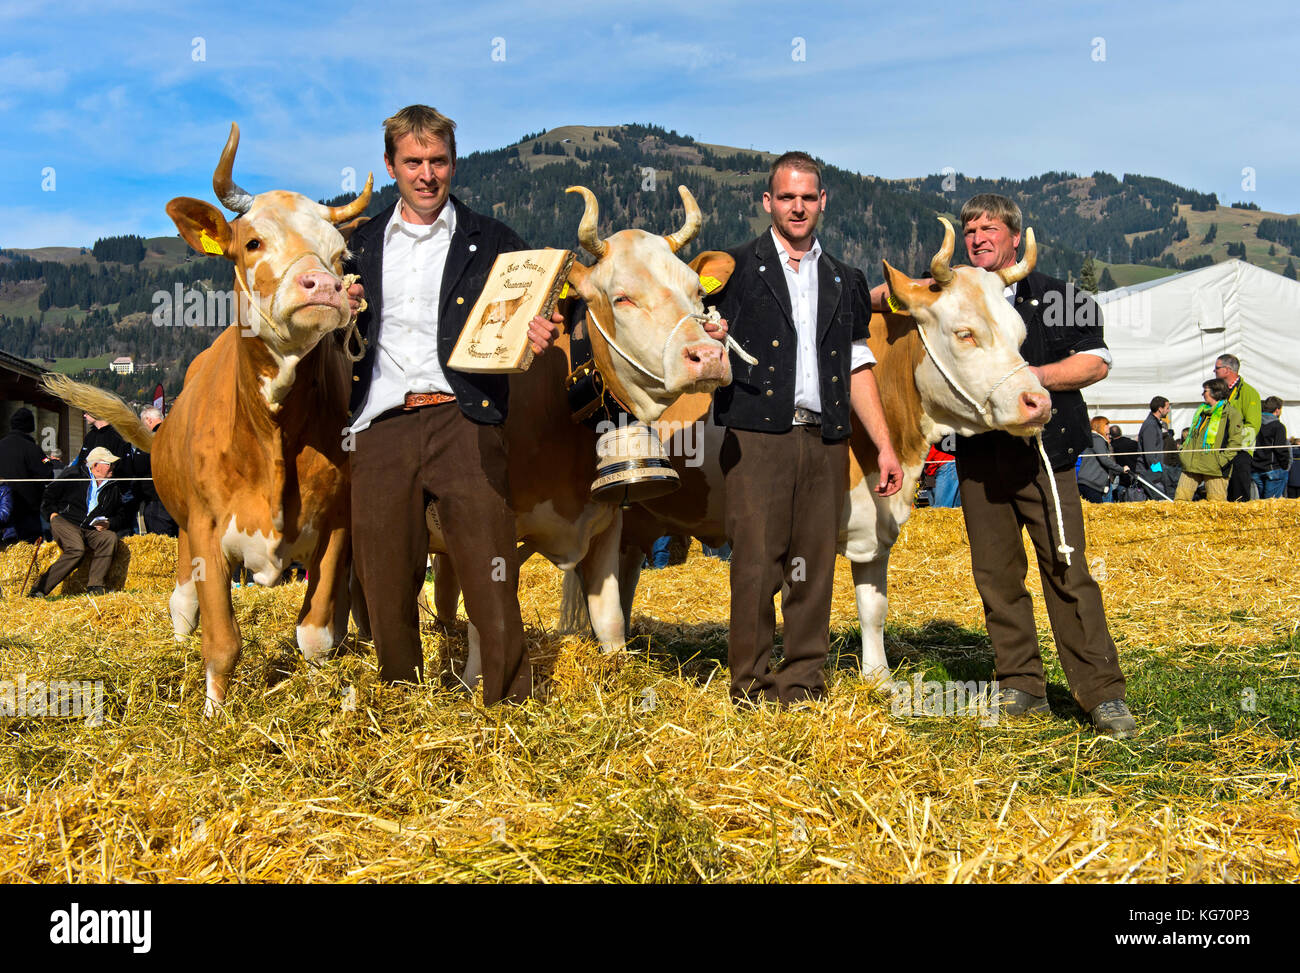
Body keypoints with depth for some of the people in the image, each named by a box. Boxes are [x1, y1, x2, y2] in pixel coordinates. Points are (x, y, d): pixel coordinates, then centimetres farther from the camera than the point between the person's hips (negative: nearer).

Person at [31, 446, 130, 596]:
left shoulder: (114, 487, 17)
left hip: (92, 531, 4)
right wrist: (53, 513, -2)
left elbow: (121, 516, 18)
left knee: (110, 538, -28)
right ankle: (40, 588, -27)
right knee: (77, 549, -33)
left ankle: (95, 586, -27)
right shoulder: (74, 474, 6)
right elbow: (50, 494, 13)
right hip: (65, 522, -4)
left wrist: (108, 524, -2)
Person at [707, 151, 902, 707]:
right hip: (755, 436, -4)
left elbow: (859, 369, 18)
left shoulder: (841, 281, 19)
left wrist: (885, 446, 13)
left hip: (825, 441, 4)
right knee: (755, 561, -5)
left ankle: (804, 681, 14)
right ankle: (750, 686, 5)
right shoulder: (739, 268, 8)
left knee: (815, 562, 5)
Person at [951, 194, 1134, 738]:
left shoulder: (1056, 297, 8)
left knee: (1067, 568, -8)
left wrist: (1036, 376, -10)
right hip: (977, 456, 4)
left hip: (1043, 451, -3)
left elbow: (1097, 362, 4)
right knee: (996, 573, 4)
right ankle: (1022, 688, 13)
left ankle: (1102, 694, -4)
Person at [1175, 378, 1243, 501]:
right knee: (1181, 497, 0)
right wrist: (1184, 451, 16)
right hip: (1192, 465, 7)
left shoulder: (1230, 412, -2)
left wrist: (1222, 460, -15)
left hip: (1214, 468, -7)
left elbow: (1235, 442, -8)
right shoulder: (1201, 410, 22)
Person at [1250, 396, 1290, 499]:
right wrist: (1285, 467, 0)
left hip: (1255, 470, 6)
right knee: (1271, 502, -6)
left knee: (1261, 501, 12)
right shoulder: (1278, 426, -11)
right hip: (1273, 469, -6)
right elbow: (1281, 450, -13)